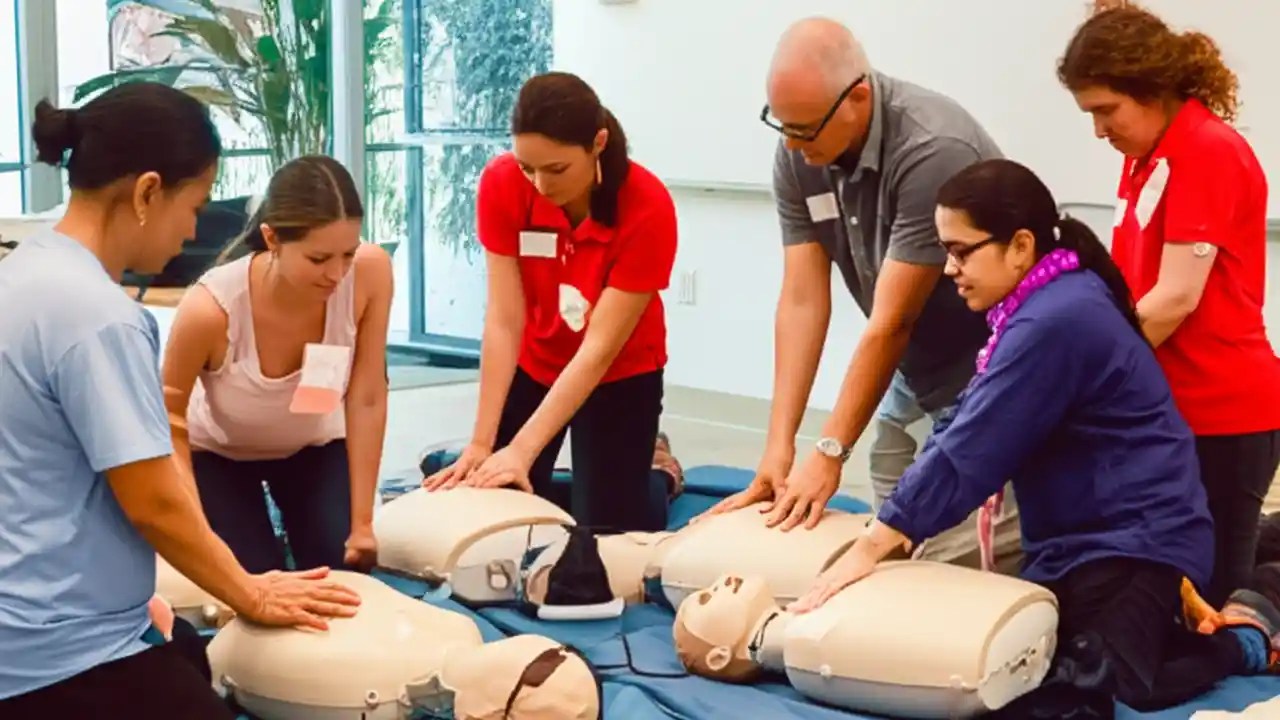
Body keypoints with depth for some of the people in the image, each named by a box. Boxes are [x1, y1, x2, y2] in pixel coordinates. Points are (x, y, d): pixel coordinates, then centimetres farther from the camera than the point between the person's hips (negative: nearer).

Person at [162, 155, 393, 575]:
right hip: (218, 453, -2)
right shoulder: (211, 309, -38)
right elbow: (169, 418, -19)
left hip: (315, 447, 2)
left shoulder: (370, 272, -33)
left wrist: (361, 523, -18)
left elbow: (367, 400, -22)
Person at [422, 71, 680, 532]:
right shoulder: (501, 184, -24)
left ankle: (656, 470, 26)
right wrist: (481, 443, -27)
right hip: (532, 365, 2)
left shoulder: (647, 208, -31)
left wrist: (521, 450, -35)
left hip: (619, 374, -2)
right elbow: (503, 321, -23)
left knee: (607, 527, -4)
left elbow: (599, 347, -30)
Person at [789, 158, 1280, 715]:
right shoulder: (1049, 303, 9)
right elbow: (963, 429, 10)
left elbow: (968, 453, -23)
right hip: (1087, 538, 10)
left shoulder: (1054, 324, -22)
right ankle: (1172, 622, 16)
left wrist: (871, 548, -19)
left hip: (1133, 542, -9)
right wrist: (886, 523, 5)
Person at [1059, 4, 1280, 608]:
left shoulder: (1209, 152, -14)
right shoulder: (1145, 159, 13)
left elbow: (1176, 298, -19)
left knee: (1207, 601, -3)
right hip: (1172, 408, 9)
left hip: (1221, 414, -9)